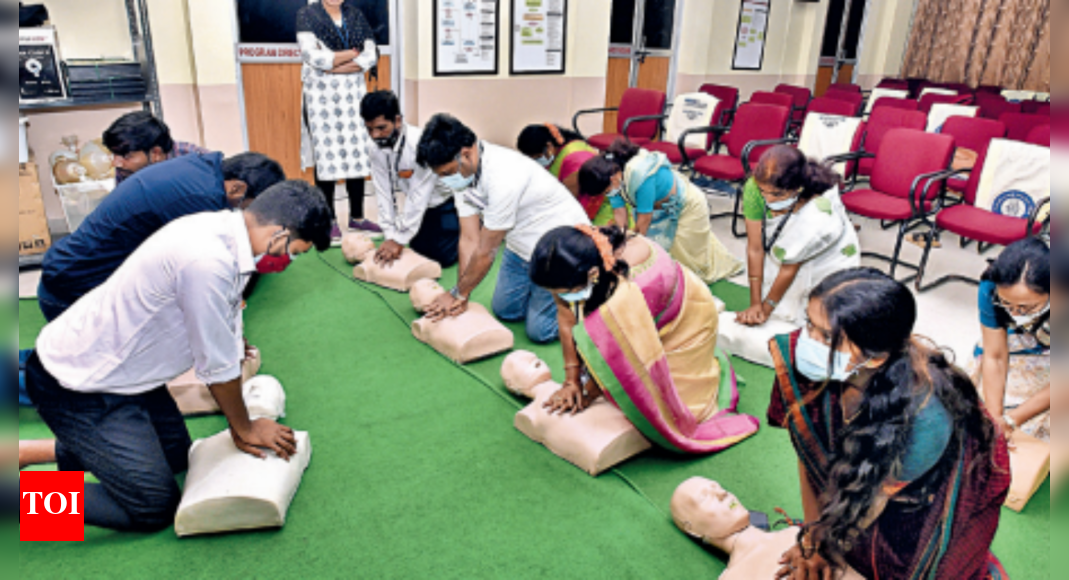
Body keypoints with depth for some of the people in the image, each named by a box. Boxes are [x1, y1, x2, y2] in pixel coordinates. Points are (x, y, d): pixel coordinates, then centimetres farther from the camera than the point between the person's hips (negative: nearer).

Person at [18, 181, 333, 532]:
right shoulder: (207, 262, -34)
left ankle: (48, 450, 27)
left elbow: (227, 339, 4)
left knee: (177, 456, 20)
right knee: (155, 509, -6)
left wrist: (241, 424, 8)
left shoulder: (225, 231, -4)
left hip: (121, 370, 9)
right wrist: (245, 428, -3)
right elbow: (218, 366, -21)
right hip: (75, 388, -9)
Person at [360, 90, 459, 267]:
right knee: (419, 250, 10)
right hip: (421, 207, 6)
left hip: (448, 201, -6)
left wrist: (399, 240, -31)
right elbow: (384, 194, -11)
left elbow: (418, 197, -33)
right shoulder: (376, 152, -13)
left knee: (444, 257, -5)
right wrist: (390, 236, -21)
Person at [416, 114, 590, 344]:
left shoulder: (503, 177, -36)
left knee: (539, 330, -7)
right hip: (522, 246, 8)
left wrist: (458, 294, -14)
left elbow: (486, 252, -26)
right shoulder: (463, 172, -10)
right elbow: (469, 240, -8)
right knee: (505, 310, 13)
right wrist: (461, 296, -12)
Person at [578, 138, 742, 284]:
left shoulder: (640, 175, -43)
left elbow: (644, 218, -32)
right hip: (662, 208, 7)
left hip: (688, 207, -7)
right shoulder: (613, 170, -19)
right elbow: (619, 212, -12)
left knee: (683, 255, 7)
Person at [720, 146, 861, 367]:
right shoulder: (757, 188, -25)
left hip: (826, 269, -4)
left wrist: (765, 309, -11)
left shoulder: (818, 218, -37)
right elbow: (755, 249, -18)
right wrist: (755, 303, -12)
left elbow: (790, 268, -24)